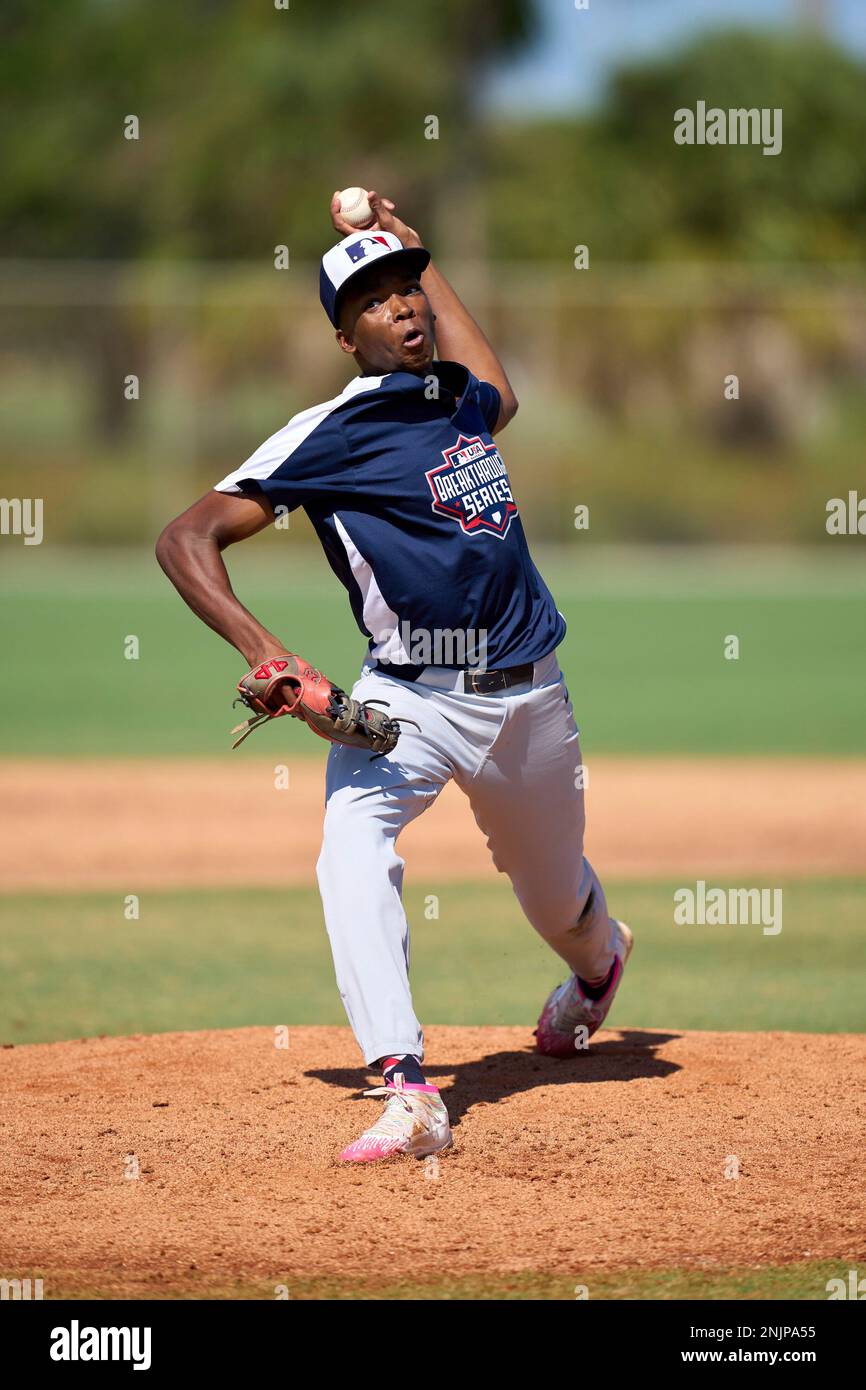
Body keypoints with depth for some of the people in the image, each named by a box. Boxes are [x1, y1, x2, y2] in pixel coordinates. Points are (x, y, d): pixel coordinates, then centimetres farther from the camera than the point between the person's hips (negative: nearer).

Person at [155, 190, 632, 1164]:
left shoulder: (459, 397, 10)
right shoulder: (327, 436, -10)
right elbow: (186, 538, -15)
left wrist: (419, 252, 36)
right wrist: (260, 648, -29)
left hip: (526, 698, 5)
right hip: (406, 699, -5)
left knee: (556, 893, 21)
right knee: (353, 845, -33)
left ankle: (600, 959, 60)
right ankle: (409, 1096, -41)